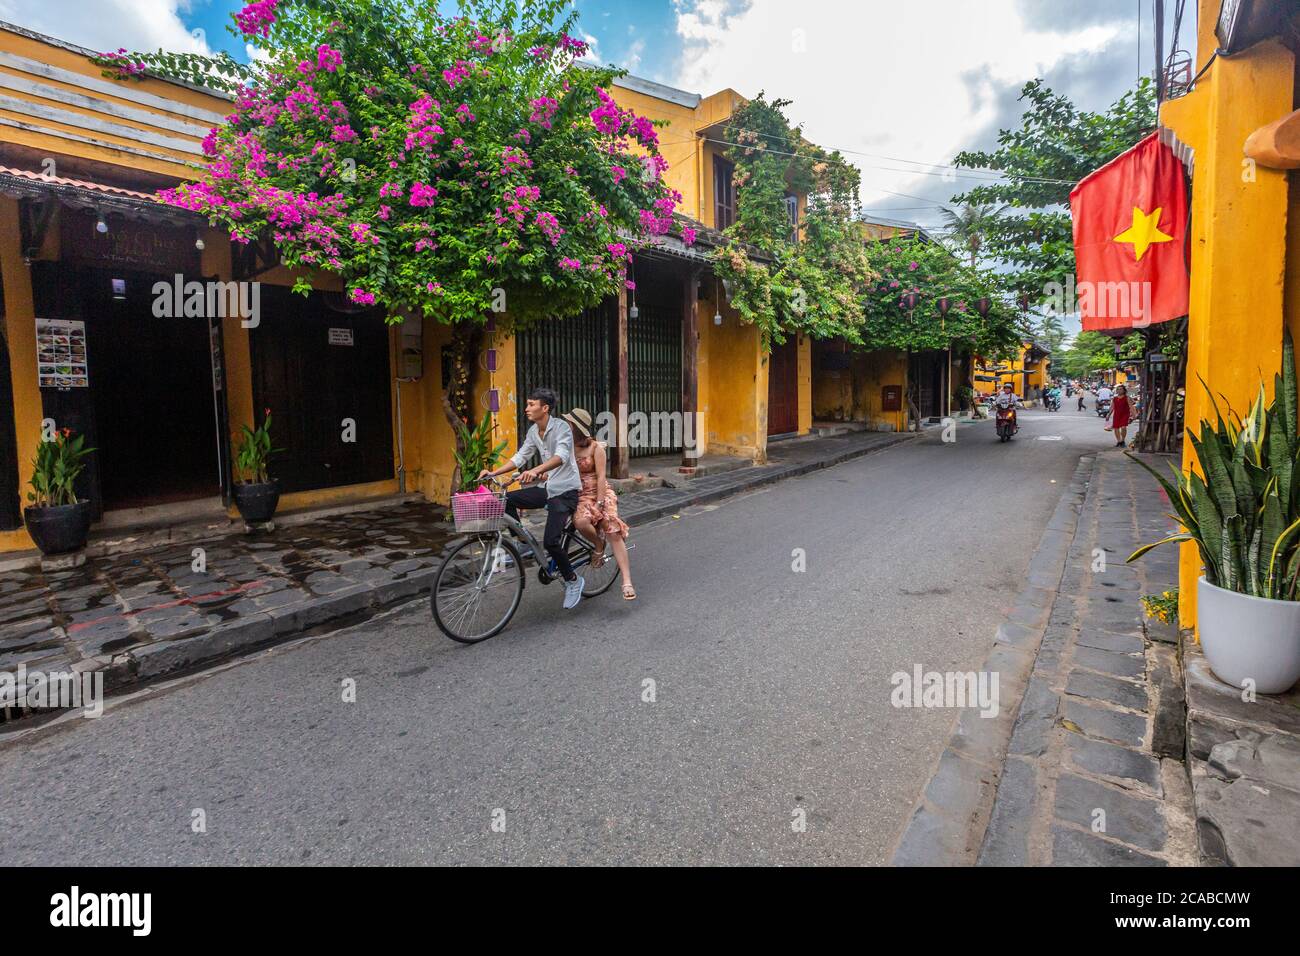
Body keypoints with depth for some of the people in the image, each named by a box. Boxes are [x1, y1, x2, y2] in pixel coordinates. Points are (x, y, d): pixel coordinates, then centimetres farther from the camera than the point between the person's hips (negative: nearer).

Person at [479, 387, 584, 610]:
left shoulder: (561, 427, -17)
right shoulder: (533, 431, 7)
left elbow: (562, 455, -34)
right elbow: (520, 457, 9)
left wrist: (536, 471, -49)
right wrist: (493, 473, -2)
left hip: (565, 490, -7)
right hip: (547, 487, 8)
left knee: (550, 541, -17)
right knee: (507, 500, -9)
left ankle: (573, 581, 5)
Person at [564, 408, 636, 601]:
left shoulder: (595, 447, -5)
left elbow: (601, 476, -9)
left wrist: (599, 502, -17)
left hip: (600, 493, -2)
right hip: (578, 495, 2)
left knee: (614, 532, -17)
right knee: (581, 521, -33)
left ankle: (627, 582, -16)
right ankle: (599, 543, 1)